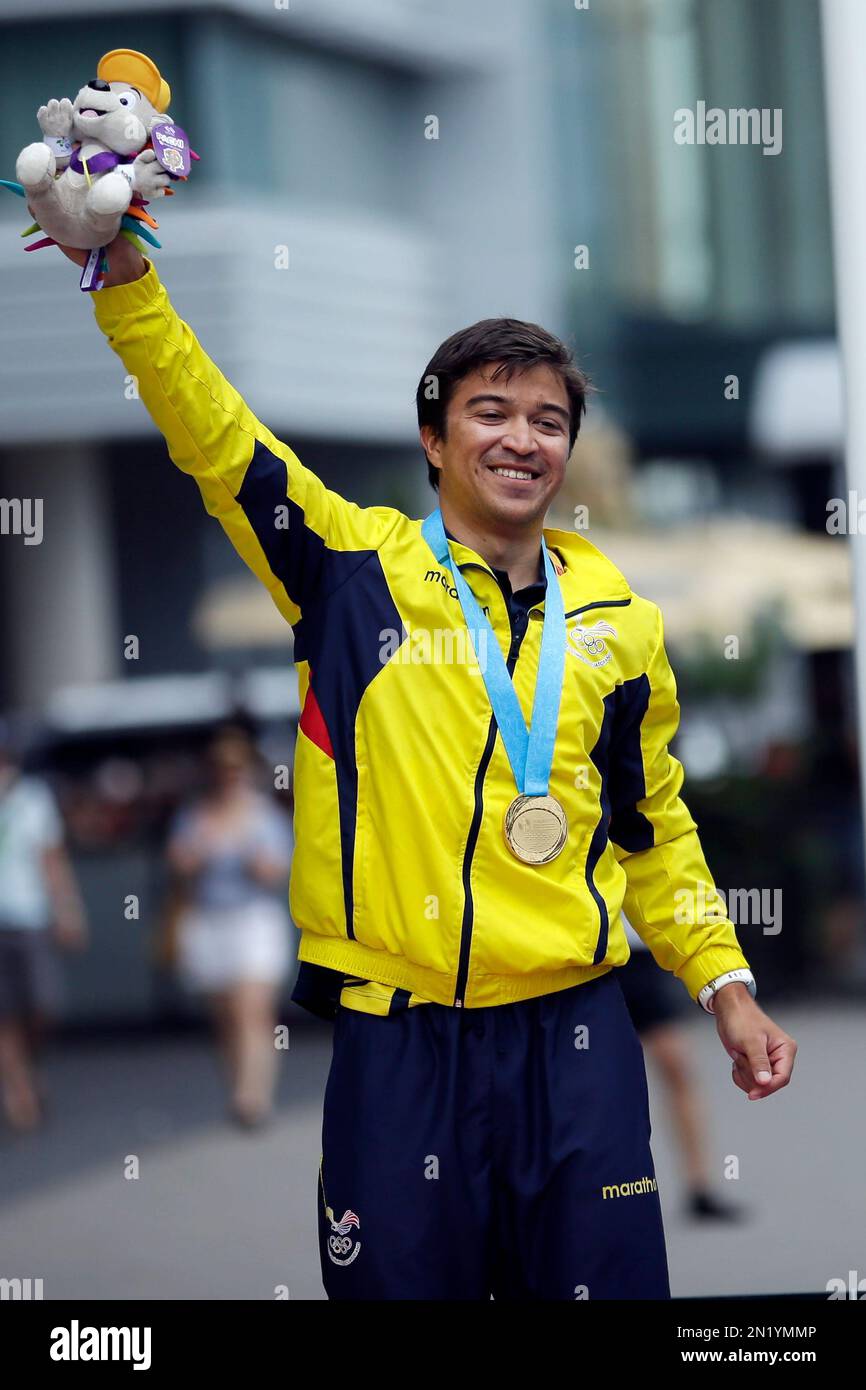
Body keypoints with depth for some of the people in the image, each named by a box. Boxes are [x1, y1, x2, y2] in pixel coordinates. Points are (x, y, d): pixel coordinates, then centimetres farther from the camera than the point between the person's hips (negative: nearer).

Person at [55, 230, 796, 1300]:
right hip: (397, 1038, -2)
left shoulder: (618, 623, 11)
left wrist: (724, 984, 12)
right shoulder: (358, 568, 3)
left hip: (573, 1032, 2)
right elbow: (215, 437, -6)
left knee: (601, 1284, 2)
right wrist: (127, 278, -18)